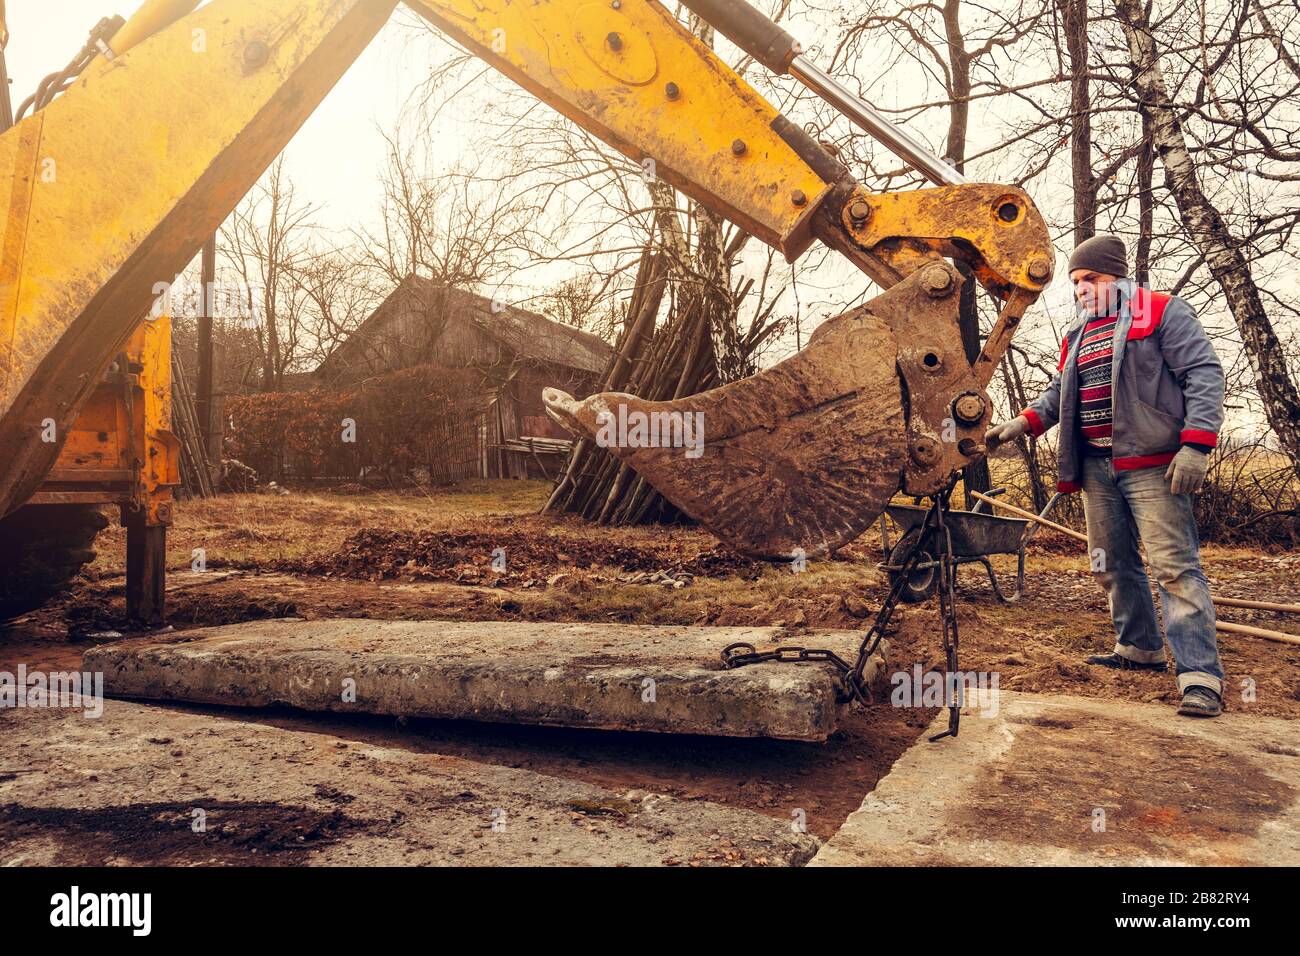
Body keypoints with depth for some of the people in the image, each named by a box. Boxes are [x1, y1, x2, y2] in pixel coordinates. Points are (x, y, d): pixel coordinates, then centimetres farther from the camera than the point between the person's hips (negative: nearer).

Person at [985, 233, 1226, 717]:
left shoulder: (1162, 313, -1)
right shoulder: (1077, 335, 21)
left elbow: (1204, 373, -9)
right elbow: (1058, 393, 23)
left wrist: (1196, 444, -20)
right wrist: (1021, 423, 4)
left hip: (1151, 463, -8)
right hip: (1095, 467, 8)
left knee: (1174, 564, -12)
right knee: (1112, 564, 14)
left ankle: (1201, 676, -12)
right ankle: (1140, 648, 29)